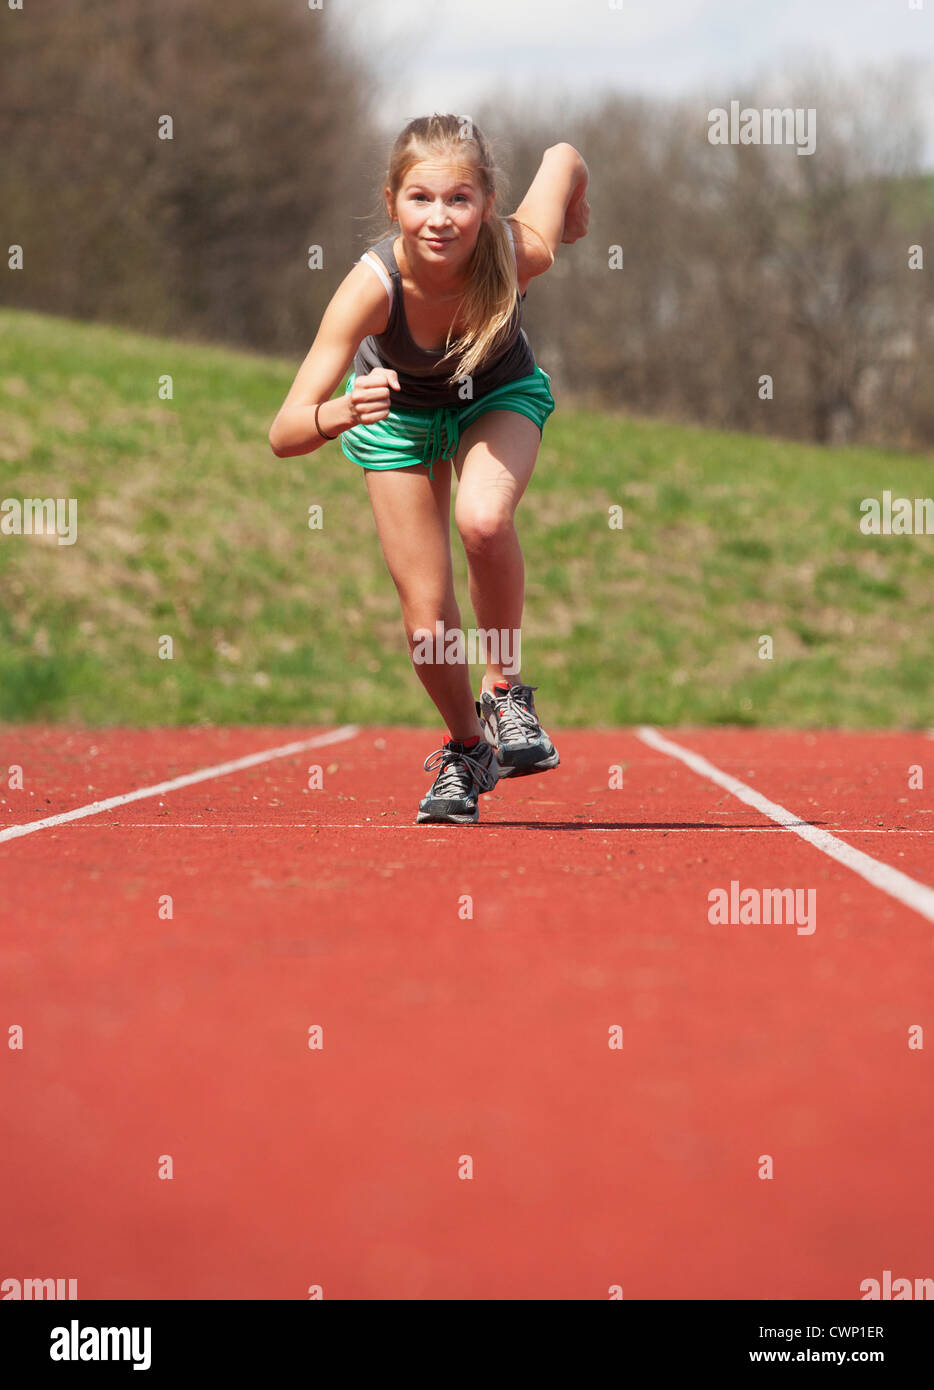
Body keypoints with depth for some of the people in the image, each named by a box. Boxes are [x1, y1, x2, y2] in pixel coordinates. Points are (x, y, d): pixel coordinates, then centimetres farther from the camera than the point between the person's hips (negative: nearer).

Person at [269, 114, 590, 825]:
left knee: (483, 518, -33)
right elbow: (284, 434, -42)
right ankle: (466, 748, 28)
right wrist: (340, 413, -63)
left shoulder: (522, 252, -36)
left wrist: (576, 210, 8)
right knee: (428, 619, -3)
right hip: (400, 409, 0)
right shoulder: (373, 285, -39)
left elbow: (563, 155, -13)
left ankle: (506, 687, -8)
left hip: (499, 395, 0)